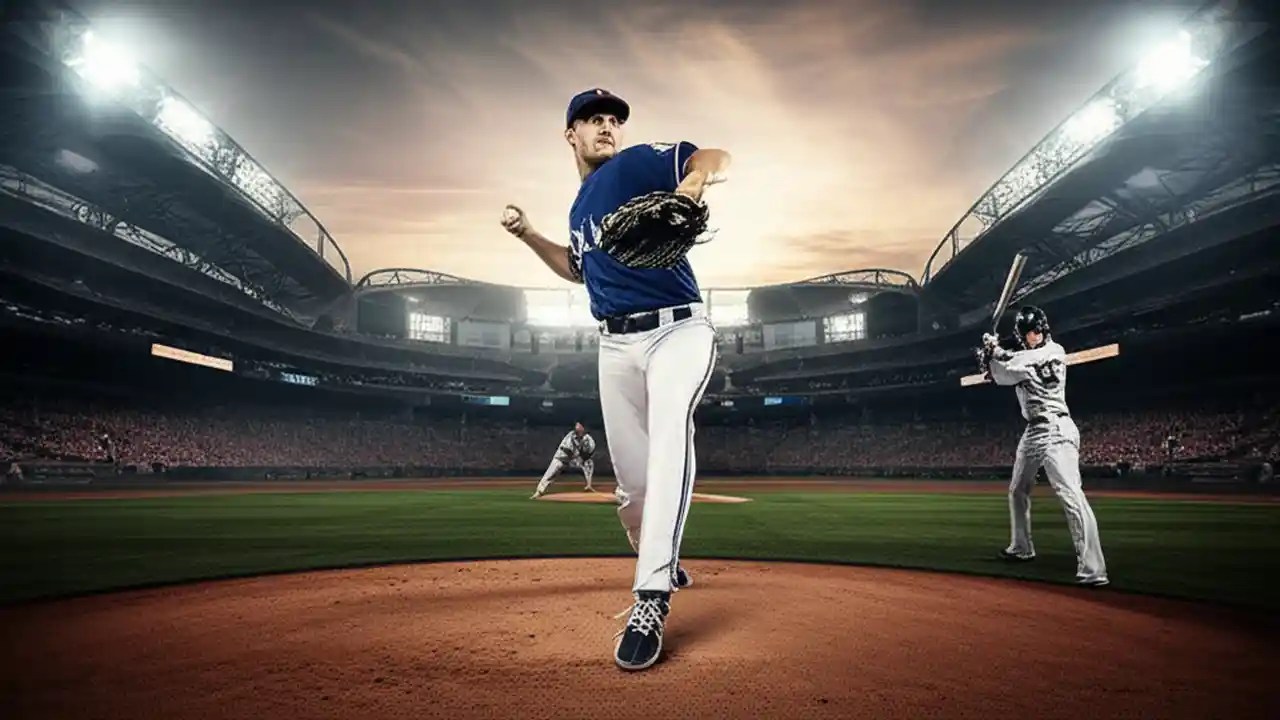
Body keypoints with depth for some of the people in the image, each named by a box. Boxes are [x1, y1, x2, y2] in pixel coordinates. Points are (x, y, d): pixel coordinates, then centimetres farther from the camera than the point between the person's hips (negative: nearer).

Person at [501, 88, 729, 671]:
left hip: (678, 330, -6)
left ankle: (651, 601, -33)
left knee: (670, 434, -31)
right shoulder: (579, 207, 19)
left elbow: (717, 158, -14)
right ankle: (661, 564, 34)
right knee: (632, 479, 6)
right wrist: (528, 234, 23)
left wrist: (694, 179, -36)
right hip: (616, 344, 6)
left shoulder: (639, 162, 0)